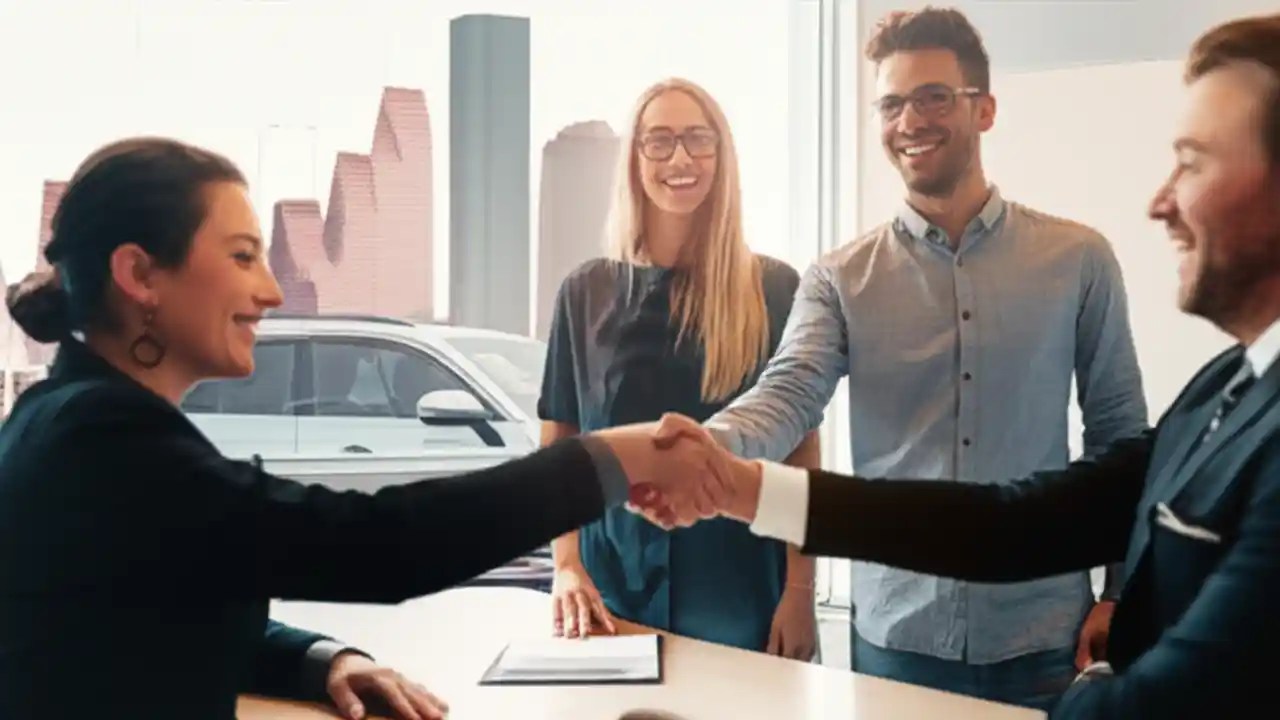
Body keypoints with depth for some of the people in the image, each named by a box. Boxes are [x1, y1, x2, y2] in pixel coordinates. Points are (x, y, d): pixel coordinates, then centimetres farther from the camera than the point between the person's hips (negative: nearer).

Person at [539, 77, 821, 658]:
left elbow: (802, 451, 0)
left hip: (741, 593, -1)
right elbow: (558, 448, 6)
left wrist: (800, 589, -6)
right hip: (614, 593, 1)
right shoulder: (586, 292, 4)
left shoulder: (773, 289, 0)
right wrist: (567, 565, -6)